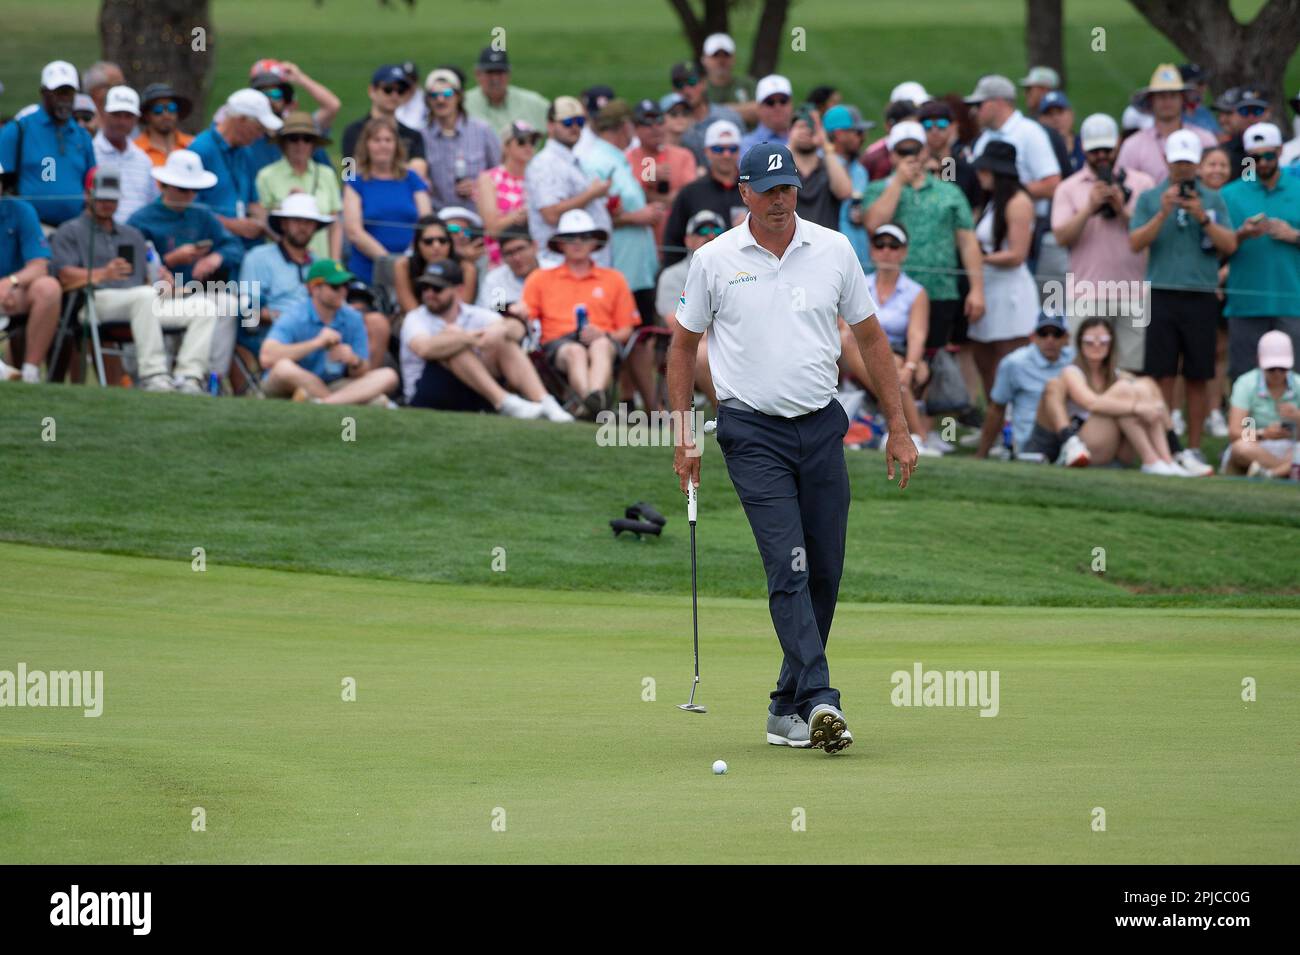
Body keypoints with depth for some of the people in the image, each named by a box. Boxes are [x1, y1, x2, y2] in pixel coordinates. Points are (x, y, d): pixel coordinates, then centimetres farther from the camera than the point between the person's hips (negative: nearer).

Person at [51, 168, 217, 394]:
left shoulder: (133, 235, 34)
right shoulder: (70, 232, 15)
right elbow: (65, 278, -3)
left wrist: (165, 282, 1)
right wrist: (103, 274, -21)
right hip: (96, 301, -6)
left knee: (204, 307, -15)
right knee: (145, 295, -38)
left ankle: (189, 376, -32)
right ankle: (152, 374, -42)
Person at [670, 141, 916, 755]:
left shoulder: (834, 251, 4)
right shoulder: (715, 261, -1)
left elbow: (870, 338, 10)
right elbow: (683, 346, 8)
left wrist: (899, 427, 8)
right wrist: (683, 433, 2)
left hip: (822, 428, 3)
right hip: (754, 433, -3)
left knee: (824, 573, 5)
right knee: (789, 569, -14)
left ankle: (788, 708, 16)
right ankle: (820, 702, -23)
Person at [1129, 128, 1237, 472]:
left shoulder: (1213, 200, 10)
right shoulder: (1150, 199, 9)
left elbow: (1230, 245, 2)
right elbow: (1136, 243, 0)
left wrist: (1202, 218, -11)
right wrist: (1163, 213, -11)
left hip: (1201, 298, 1)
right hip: (1162, 294, -1)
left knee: (1197, 377, 2)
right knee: (1163, 376, -4)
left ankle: (1193, 449, 9)